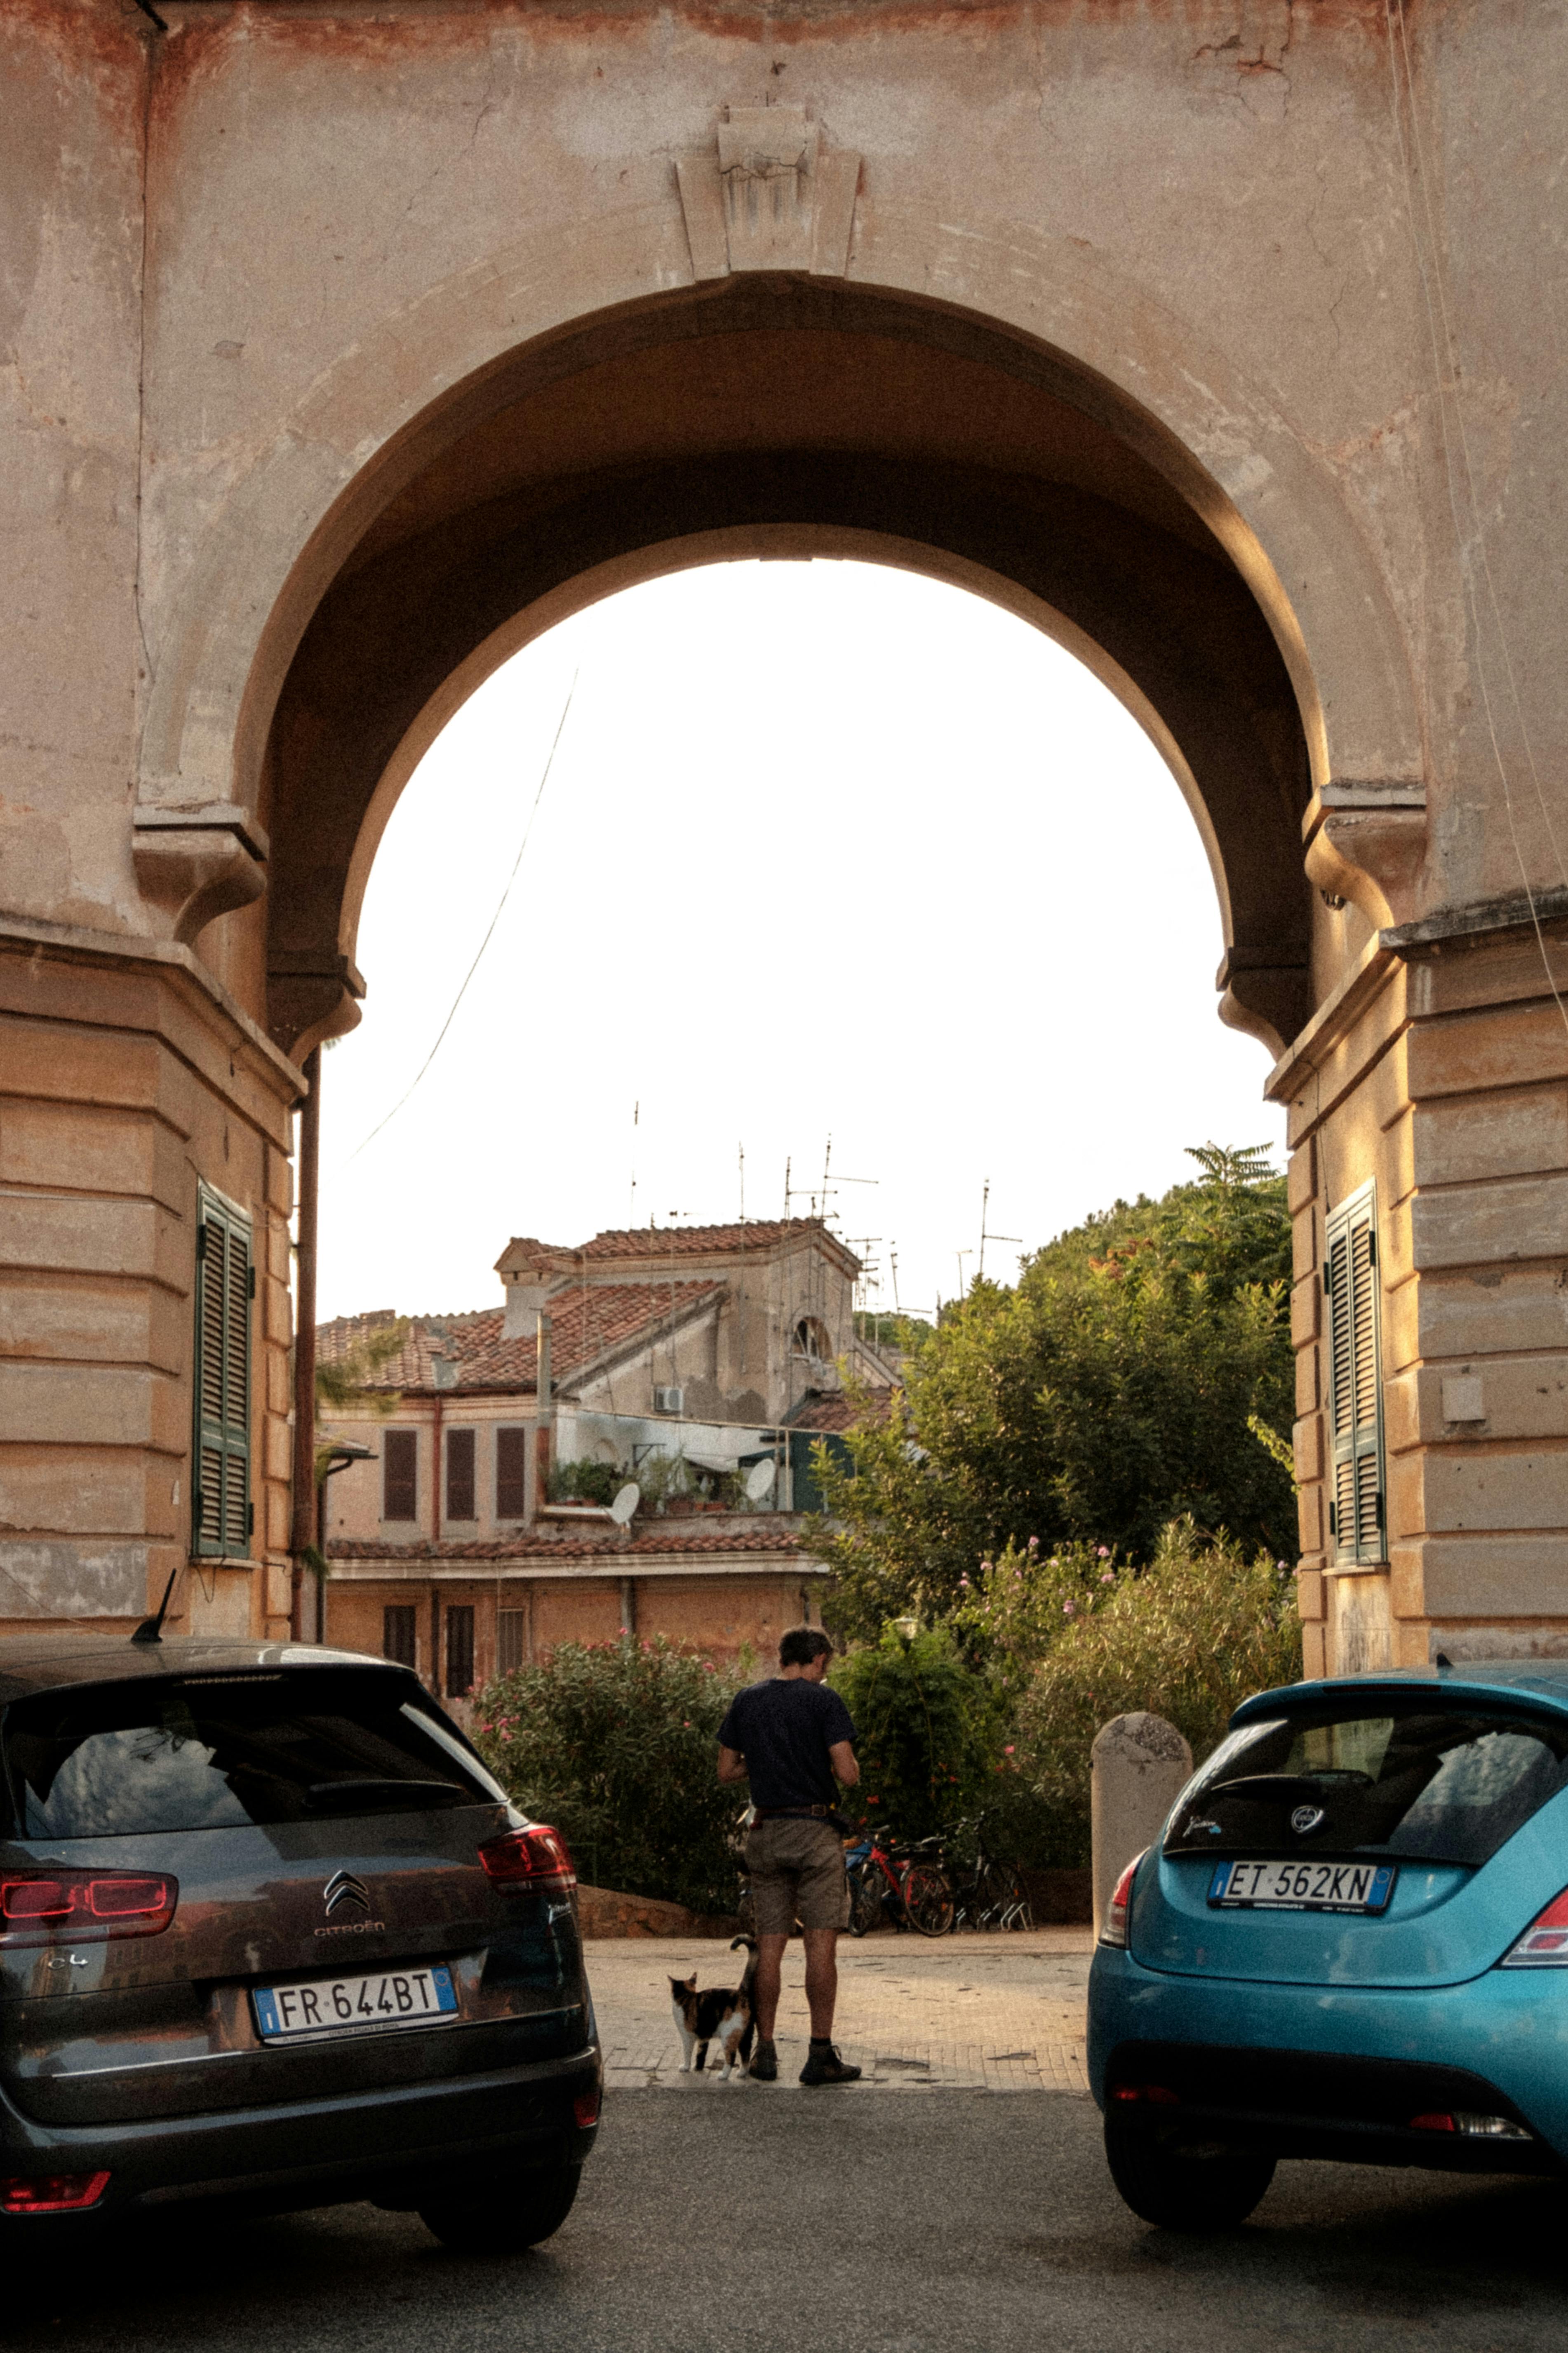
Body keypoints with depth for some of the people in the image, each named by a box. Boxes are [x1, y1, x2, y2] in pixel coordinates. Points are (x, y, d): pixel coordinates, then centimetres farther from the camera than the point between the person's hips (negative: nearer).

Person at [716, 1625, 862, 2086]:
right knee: (821, 1944, -1)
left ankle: (765, 2052, 11)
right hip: (815, 1831, -4)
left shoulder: (747, 1702, 7)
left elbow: (726, 1770, 10)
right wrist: (822, 1761, 8)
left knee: (769, 1945, 9)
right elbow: (848, 1774, -13)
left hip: (766, 1834, 4)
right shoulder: (823, 1700, -8)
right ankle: (821, 2056, -1)